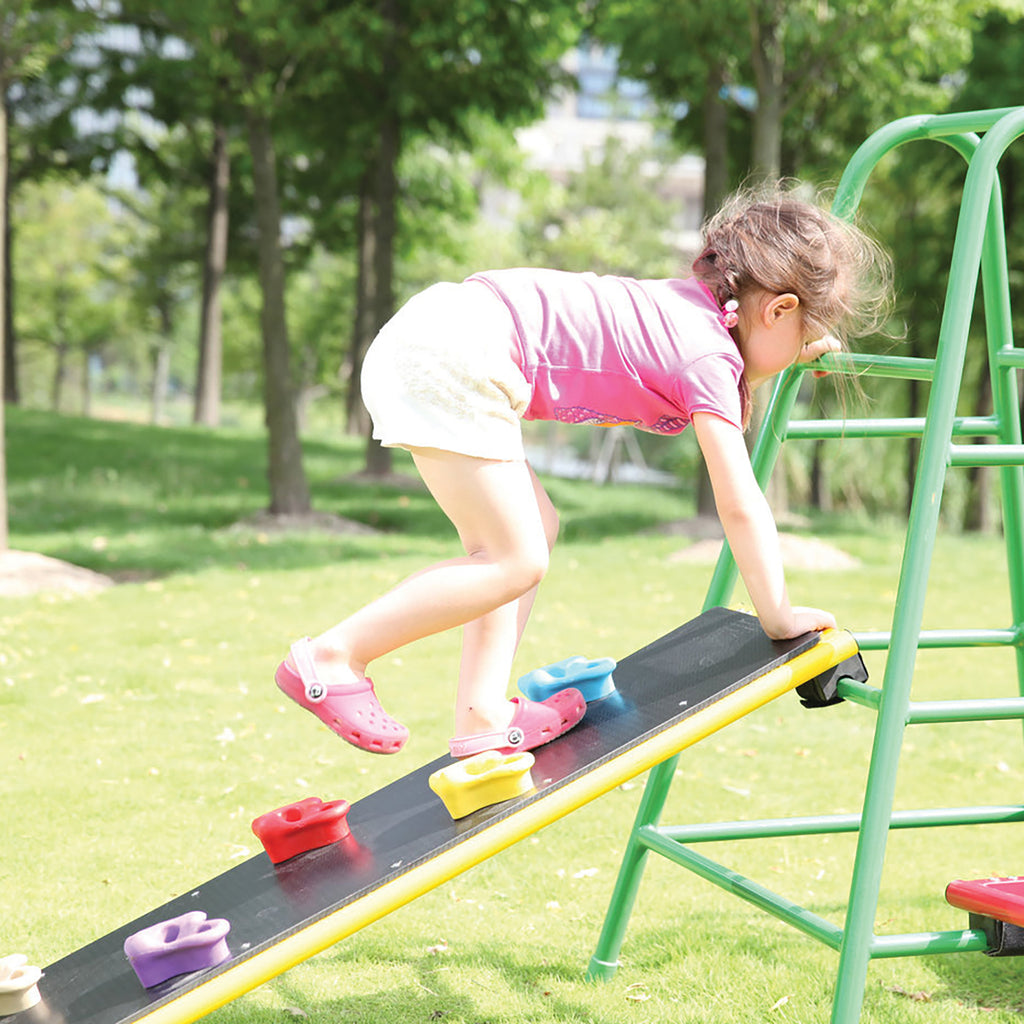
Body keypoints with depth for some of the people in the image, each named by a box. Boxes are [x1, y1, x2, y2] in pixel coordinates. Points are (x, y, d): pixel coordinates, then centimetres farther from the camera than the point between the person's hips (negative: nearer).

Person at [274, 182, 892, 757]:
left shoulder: (689, 306, 20)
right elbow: (740, 505, -6)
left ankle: (483, 715, 11)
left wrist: (789, 355, 37)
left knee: (534, 529, 14)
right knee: (516, 561, -7)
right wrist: (777, 616, 3)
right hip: (452, 358, -10)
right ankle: (335, 656, -2)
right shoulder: (710, 356, -6)